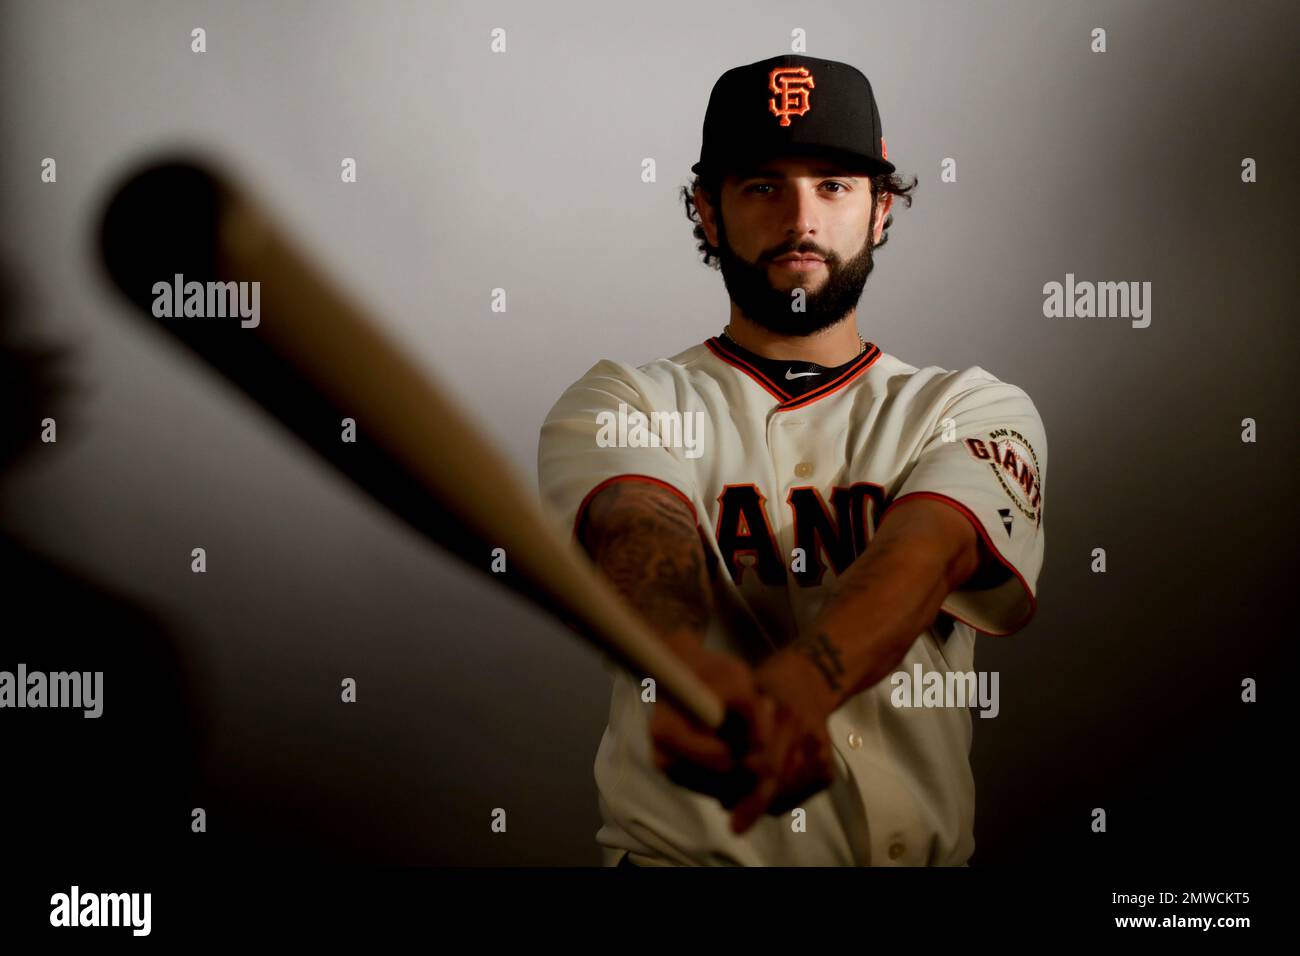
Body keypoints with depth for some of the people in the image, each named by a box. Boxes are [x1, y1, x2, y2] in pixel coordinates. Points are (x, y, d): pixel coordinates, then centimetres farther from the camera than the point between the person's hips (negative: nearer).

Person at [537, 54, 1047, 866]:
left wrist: (786, 688, -32)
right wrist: (690, 665, -37)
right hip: (676, 846, -2)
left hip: (919, 845, 3)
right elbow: (641, 531, -15)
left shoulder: (977, 410, 6)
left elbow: (919, 555, -13)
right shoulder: (621, 403, 5)